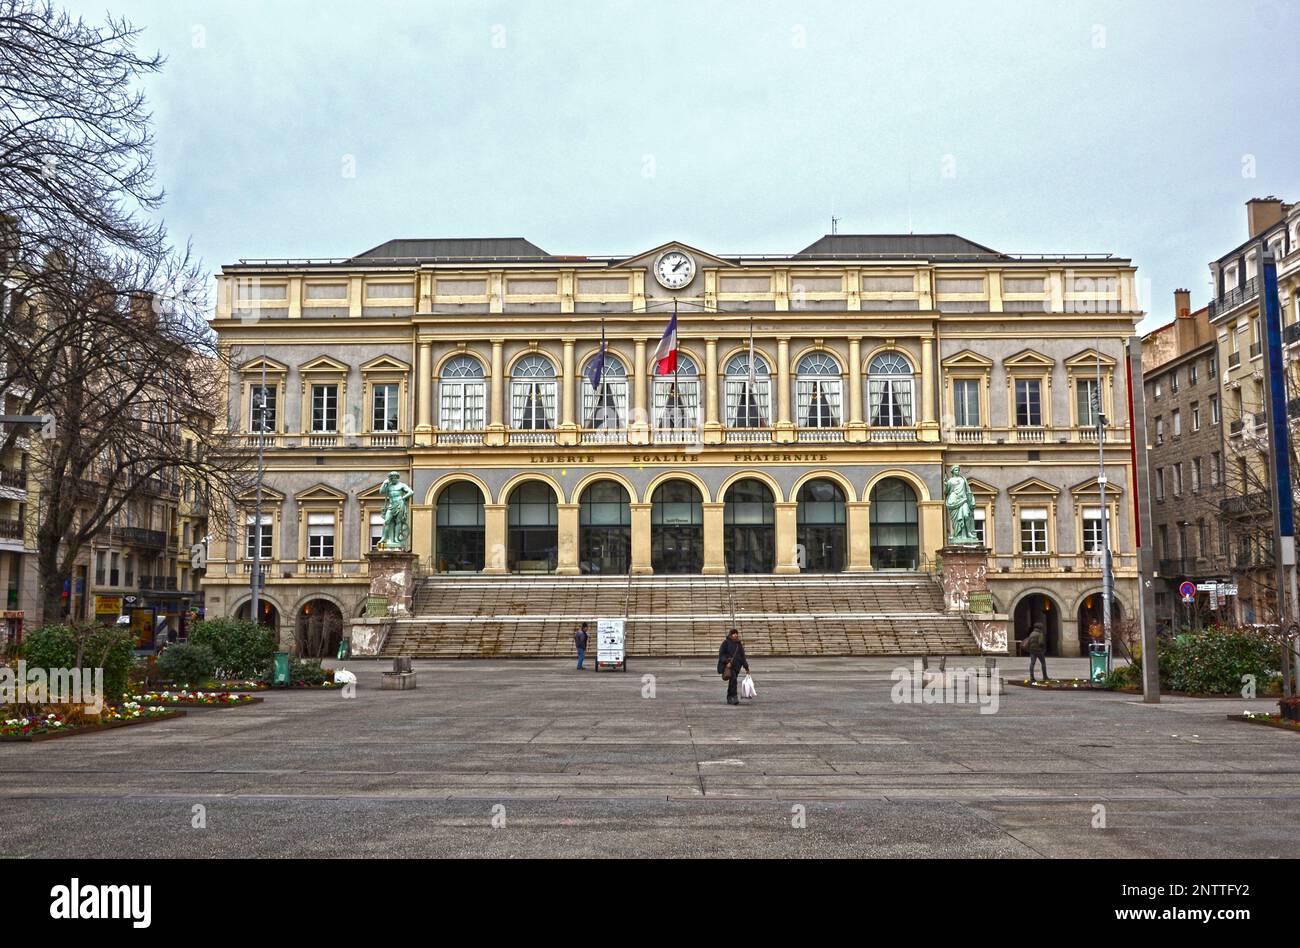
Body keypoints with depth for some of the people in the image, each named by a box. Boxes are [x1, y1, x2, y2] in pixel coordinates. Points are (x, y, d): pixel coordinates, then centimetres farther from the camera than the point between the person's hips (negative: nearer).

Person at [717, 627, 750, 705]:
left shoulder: (739, 644, 14)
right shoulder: (726, 642, -2)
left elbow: (742, 656, 19)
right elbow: (721, 654, -5)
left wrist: (746, 667, 16)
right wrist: (726, 660, -21)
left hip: (736, 666, 5)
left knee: (732, 682, 9)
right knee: (733, 679, -23)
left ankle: (729, 699, 21)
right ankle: (734, 697, -23)